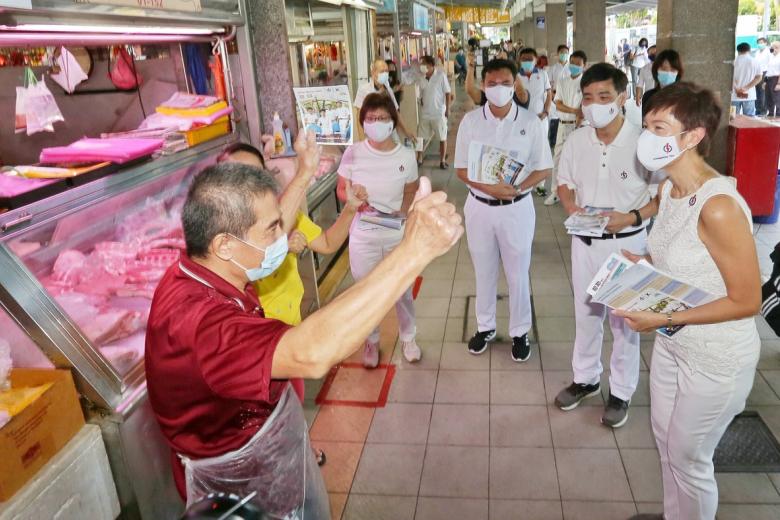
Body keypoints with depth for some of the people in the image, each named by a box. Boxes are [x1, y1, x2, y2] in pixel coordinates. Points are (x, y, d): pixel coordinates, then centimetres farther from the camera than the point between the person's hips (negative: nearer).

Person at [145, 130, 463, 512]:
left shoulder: (207, 272, -11)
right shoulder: (191, 317, -41)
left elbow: (266, 230, 12)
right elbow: (312, 354, -57)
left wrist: (305, 175, 14)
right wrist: (413, 251, -57)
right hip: (244, 487, -8)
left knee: (316, 509, 30)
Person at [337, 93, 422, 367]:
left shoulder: (407, 156, -8)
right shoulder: (353, 153, -10)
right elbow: (342, 190, 1)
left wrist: (404, 210, -12)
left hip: (398, 235, 0)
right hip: (363, 235, 0)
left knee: (402, 291, 15)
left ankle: (408, 337, 41)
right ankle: (371, 340, 39)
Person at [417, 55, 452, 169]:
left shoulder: (441, 75, -11)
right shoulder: (422, 78, 1)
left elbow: (448, 93, -8)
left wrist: (447, 109, -9)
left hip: (439, 113, -4)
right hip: (425, 113, 4)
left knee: (442, 138, 5)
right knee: (421, 137, 9)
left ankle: (442, 160, 16)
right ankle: (419, 159, 22)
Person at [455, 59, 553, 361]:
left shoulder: (530, 122, -7)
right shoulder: (470, 121, -4)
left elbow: (543, 169, -3)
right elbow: (462, 170, -2)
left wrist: (517, 188, -21)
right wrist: (489, 188, -20)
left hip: (517, 208, -1)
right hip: (480, 207, 1)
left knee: (518, 274, 11)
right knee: (484, 272, 16)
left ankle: (519, 332, 29)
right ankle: (485, 327, 35)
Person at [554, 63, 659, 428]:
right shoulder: (576, 141, -3)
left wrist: (633, 217, -25)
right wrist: (571, 207, -11)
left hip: (627, 243, -4)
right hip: (585, 241, 4)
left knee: (624, 320, 11)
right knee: (585, 313, 18)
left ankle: (621, 392, 31)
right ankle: (585, 378, 39)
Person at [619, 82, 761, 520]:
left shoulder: (719, 206, -29)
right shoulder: (670, 189, -2)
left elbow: (746, 301, -23)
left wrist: (665, 319, -26)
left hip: (717, 357, -8)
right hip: (672, 342, 8)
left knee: (688, 457, 11)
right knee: (666, 438, 25)